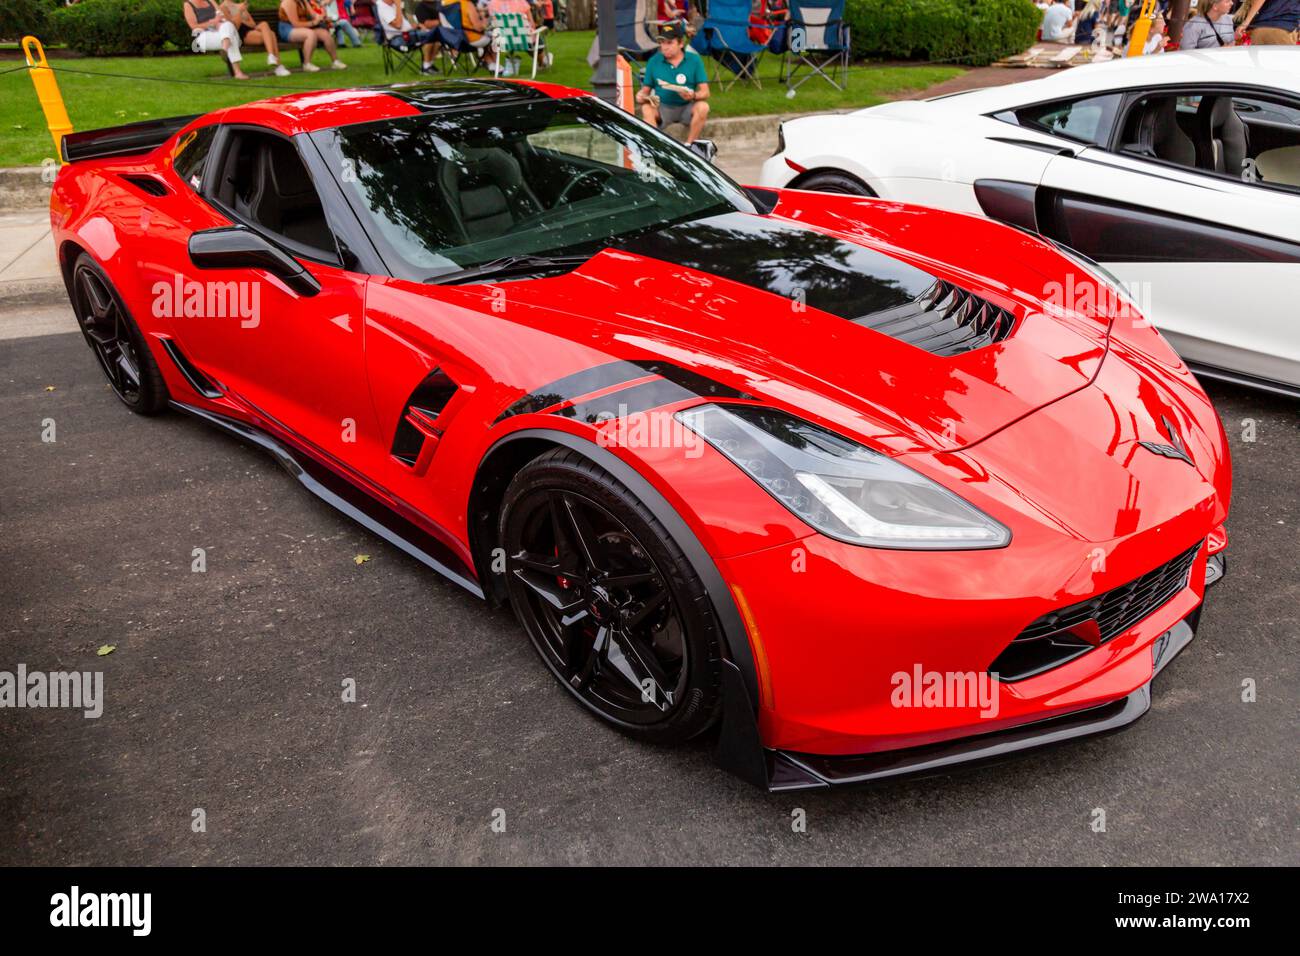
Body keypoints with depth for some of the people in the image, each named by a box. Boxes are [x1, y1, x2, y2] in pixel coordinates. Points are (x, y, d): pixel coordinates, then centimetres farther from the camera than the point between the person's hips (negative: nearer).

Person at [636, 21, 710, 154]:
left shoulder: (694, 60, 1)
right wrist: (641, 95, -17)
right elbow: (646, 88, 8)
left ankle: (689, 145, -18)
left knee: (702, 107, -32)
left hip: (687, 108, 0)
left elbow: (705, 92, -5)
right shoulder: (653, 61, 5)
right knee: (646, 108, -30)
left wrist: (693, 95, -28)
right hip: (662, 107, 1)